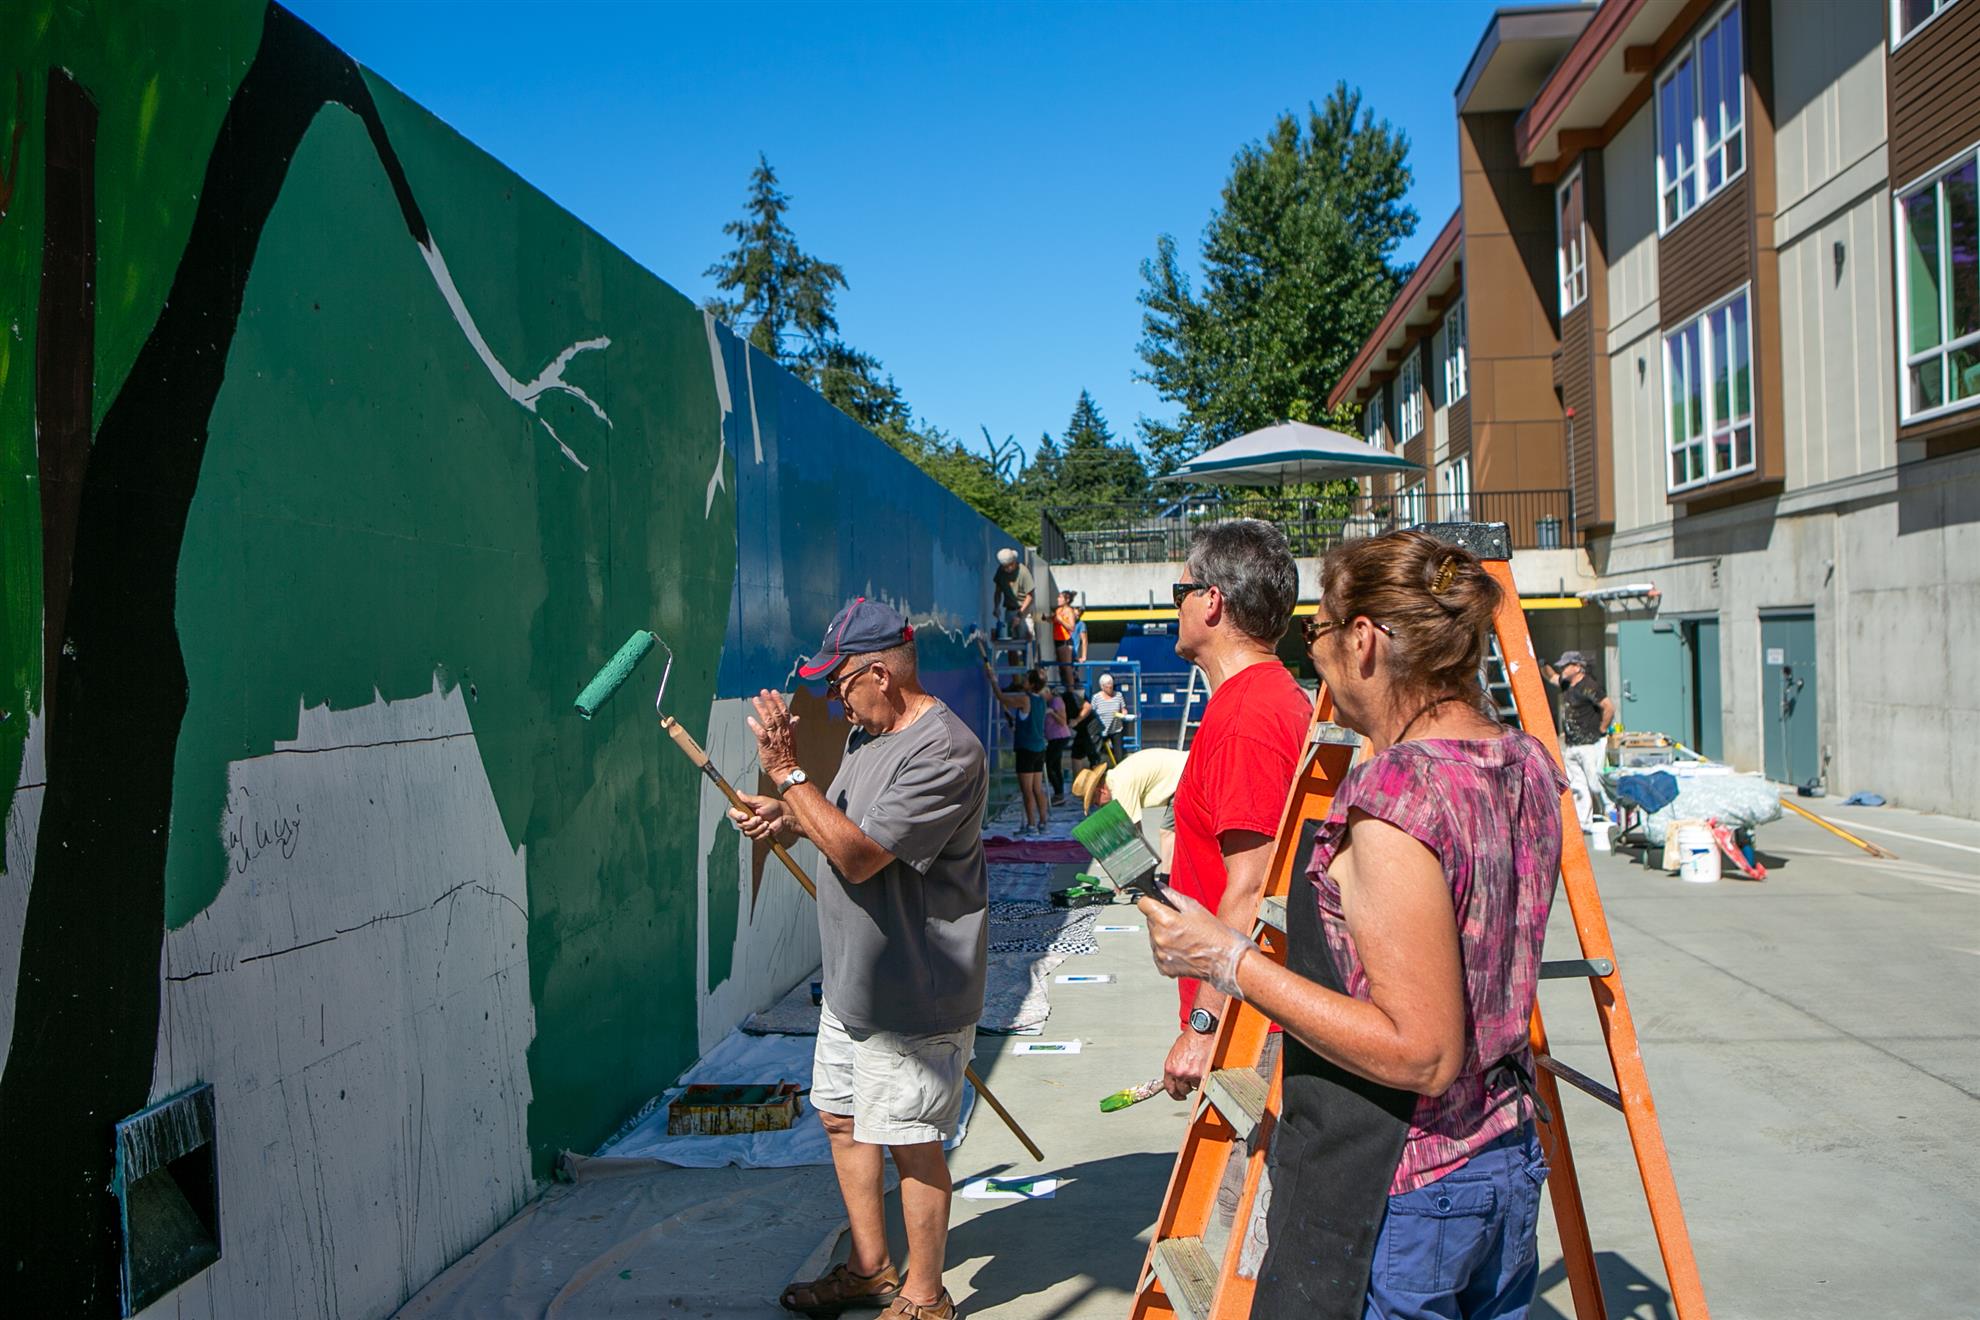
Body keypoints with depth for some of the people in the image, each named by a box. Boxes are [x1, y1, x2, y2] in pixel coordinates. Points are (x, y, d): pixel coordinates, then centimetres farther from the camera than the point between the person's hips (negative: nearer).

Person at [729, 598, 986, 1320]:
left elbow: (858, 856, -27)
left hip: (913, 995, -10)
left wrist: (788, 772, -24)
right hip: (852, 981, 10)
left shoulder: (944, 753, -23)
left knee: (911, 1142, 3)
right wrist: (785, 818, 2)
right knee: (842, 1118, 20)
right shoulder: (868, 733, 8)